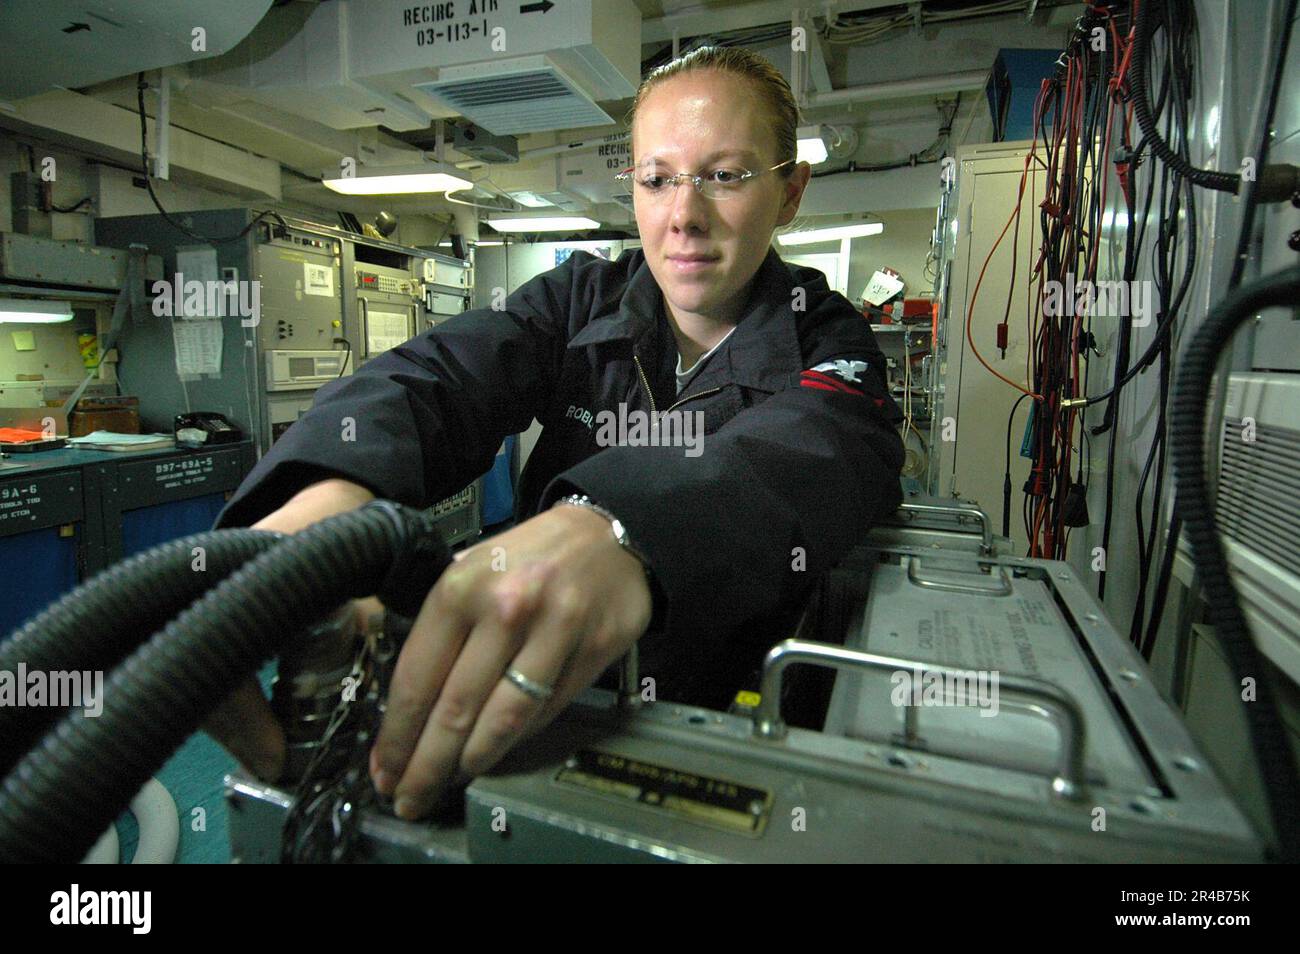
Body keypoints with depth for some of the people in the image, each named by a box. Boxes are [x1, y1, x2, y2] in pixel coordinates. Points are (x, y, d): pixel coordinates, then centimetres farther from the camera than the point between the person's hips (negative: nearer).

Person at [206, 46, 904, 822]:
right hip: (536, 704, 1)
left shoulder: (827, 341, -5)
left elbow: (826, 445, -28)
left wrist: (616, 527, -50)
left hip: (726, 710, 0)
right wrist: (326, 492, -39)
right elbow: (438, 374, -16)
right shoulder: (582, 297, 2)